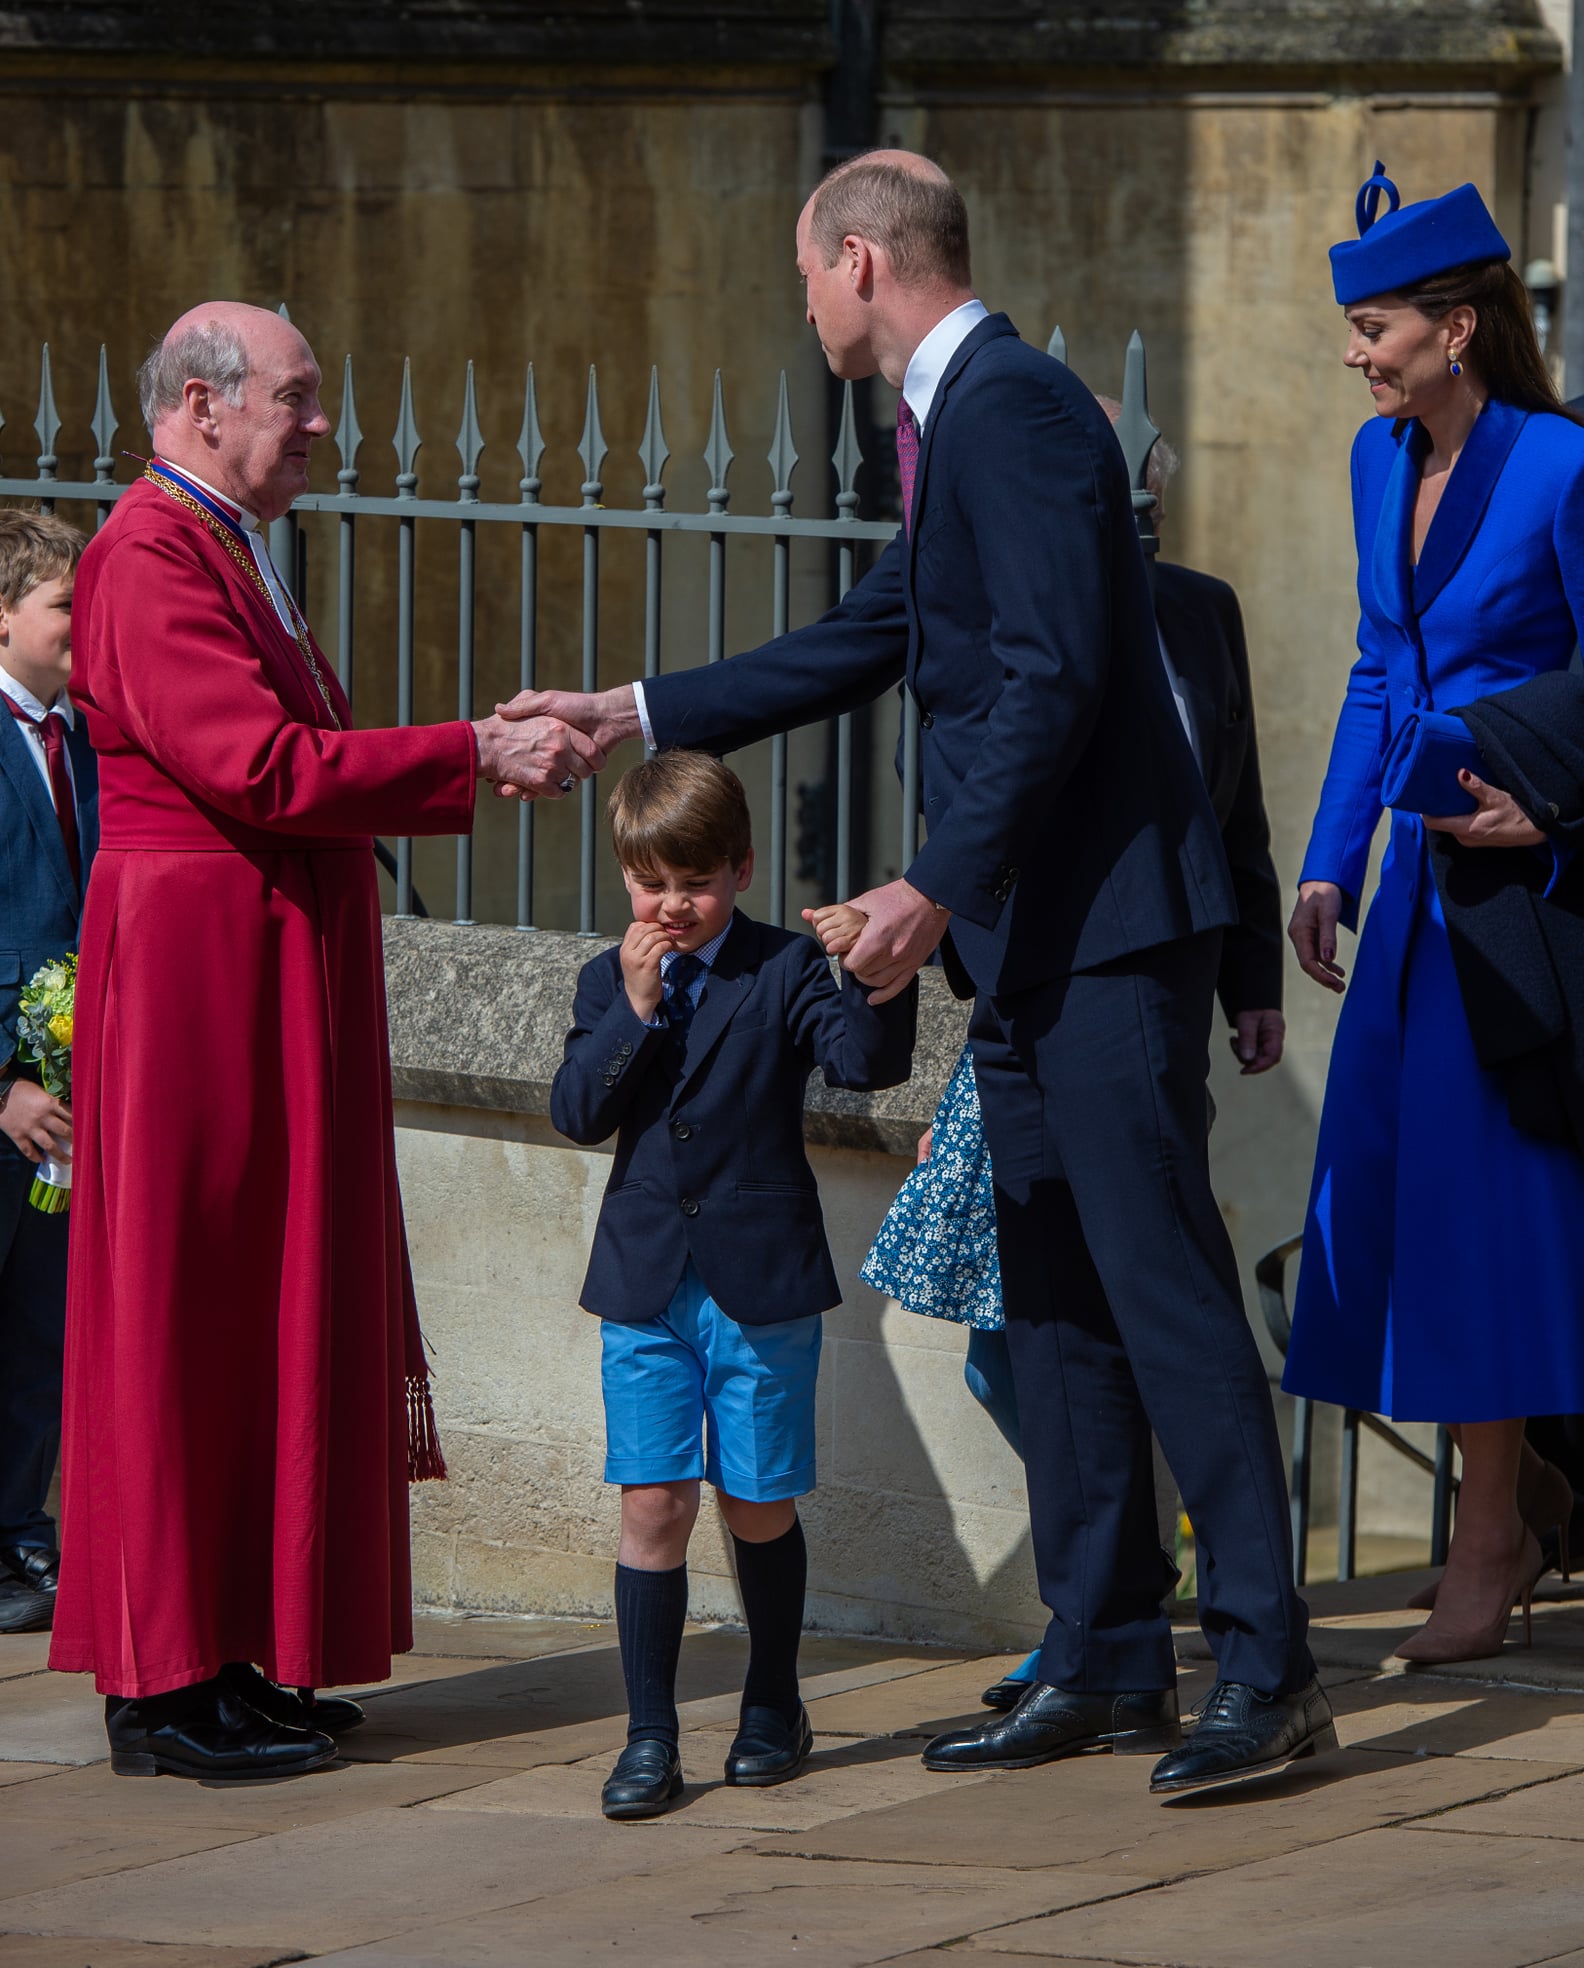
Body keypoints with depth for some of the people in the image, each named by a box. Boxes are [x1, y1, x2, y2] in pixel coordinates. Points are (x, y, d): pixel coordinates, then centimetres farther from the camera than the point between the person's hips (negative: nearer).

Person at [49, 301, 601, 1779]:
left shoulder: (230, 552, 18)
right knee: (186, 1311, -6)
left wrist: (486, 755, 7)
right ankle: (163, 1690, -2)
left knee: (273, 1310, 11)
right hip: (197, 976, -10)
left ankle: (234, 1658, 16)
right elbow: (261, 768, -24)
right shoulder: (151, 559, -15)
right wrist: (473, 757, -19)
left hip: (278, 982, 10)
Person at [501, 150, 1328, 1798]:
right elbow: (865, 646, 27)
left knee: (1162, 1283, -11)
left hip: (1105, 931, -11)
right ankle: (1104, 1663, 16)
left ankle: (1265, 1666, -12)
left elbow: (1053, 674, -22)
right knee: (1053, 1304, 11)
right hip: (1029, 947, 11)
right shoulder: (955, 422, 18)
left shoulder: (1014, 408, -14)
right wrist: (632, 715, 28)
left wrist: (938, 887, -22)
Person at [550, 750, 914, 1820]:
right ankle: (651, 1734, -1)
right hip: (646, 1283, 2)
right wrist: (634, 1009, -13)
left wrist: (880, 983, -34)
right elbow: (578, 1111, -2)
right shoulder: (609, 980, 8)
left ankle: (774, 1707, 25)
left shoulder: (785, 969, -2)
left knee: (760, 1507, 7)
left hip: (763, 1280, -2)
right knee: (654, 1503, -4)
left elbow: (868, 1060, -16)